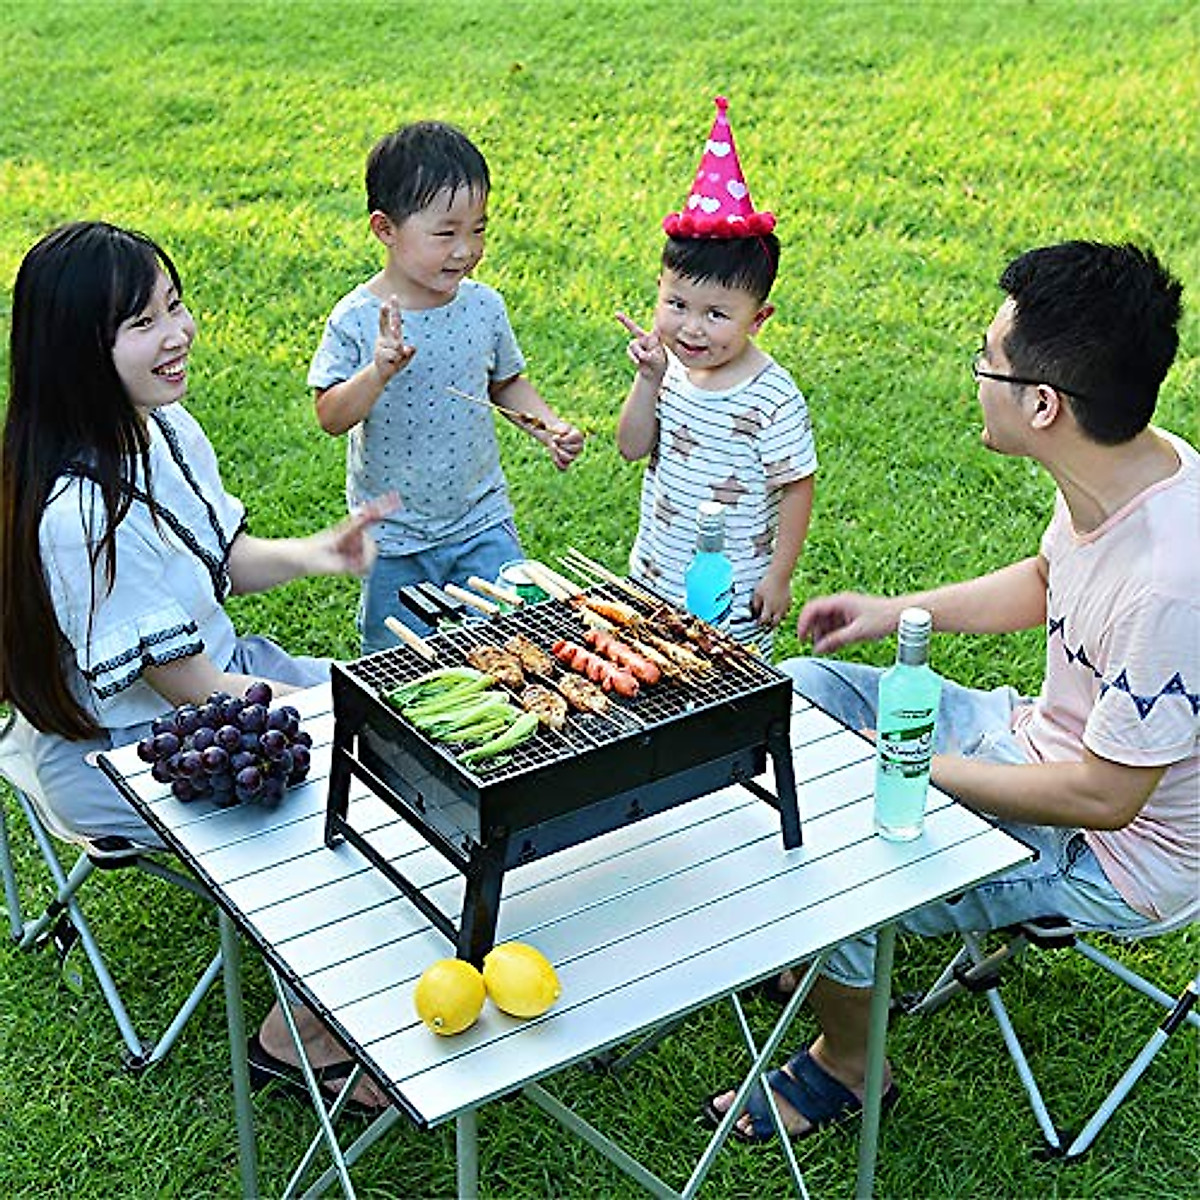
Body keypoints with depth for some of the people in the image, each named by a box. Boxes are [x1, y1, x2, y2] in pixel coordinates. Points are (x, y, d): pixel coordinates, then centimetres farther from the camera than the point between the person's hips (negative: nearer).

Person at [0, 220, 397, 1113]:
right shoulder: (79, 513, -32)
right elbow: (193, 690, -25)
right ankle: (297, 1038, 9)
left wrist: (309, 554, -9)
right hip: (130, 756, -9)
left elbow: (227, 560, 11)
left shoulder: (168, 427, -5)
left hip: (220, 668, 9)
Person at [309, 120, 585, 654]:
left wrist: (550, 428, -4)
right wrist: (378, 373, -32)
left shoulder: (484, 305, -5)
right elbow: (330, 417, -16)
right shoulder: (355, 320, -15)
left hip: (481, 521, 2)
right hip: (393, 537, -2)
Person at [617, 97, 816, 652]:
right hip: (653, 576, 6)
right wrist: (648, 380, -16)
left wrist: (779, 575, -10)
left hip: (733, 598, -6)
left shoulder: (773, 398, -20)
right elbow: (633, 448, -1)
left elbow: (797, 488, -13)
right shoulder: (672, 367, -3)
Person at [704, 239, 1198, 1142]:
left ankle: (847, 1067, 11)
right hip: (1042, 733, 9)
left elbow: (1105, 797, -28)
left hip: (1117, 855, -9)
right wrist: (897, 612, 6)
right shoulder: (1118, 472, -8)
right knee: (795, 691, 7)